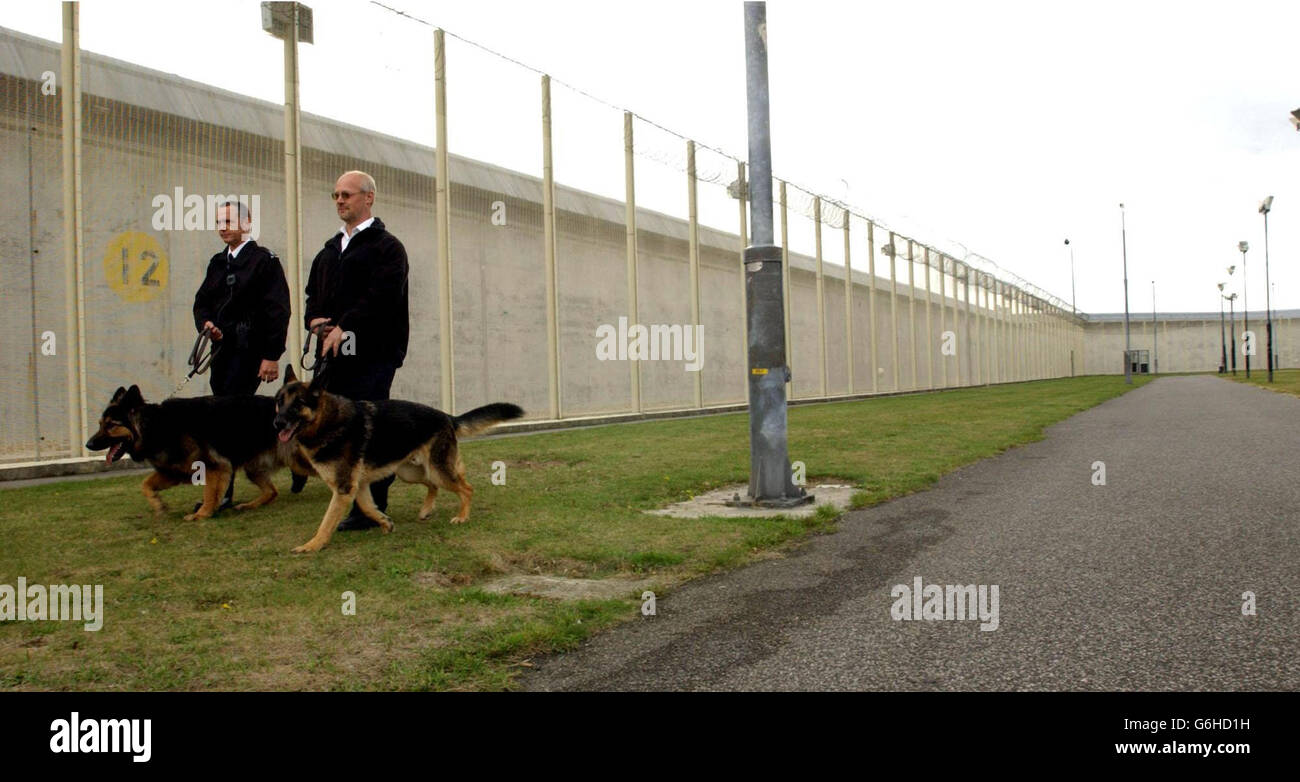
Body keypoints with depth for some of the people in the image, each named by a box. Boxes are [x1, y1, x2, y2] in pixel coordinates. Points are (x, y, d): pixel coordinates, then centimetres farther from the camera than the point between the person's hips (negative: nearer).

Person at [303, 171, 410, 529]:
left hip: (372, 355, -8)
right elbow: (314, 292, 24)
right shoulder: (330, 249, 22)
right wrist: (315, 318, 2)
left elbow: (382, 296, -15)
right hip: (334, 353, 8)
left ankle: (369, 509, 1)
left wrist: (344, 326, -20)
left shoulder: (386, 246, -3)